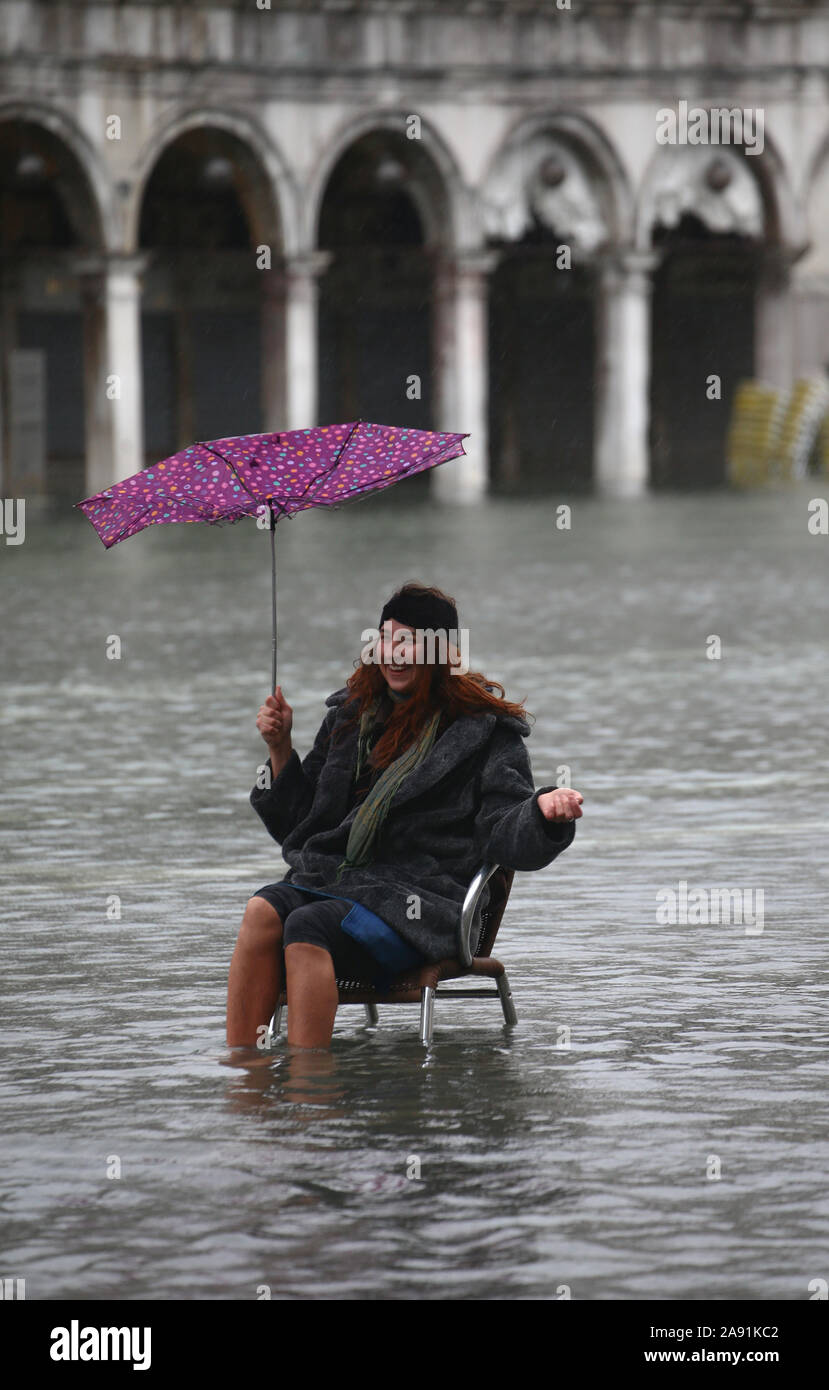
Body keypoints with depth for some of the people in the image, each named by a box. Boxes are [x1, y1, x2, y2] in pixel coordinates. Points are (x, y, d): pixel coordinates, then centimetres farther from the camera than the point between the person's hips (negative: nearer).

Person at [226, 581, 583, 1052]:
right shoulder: (350, 716, 21)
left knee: (308, 926, -33)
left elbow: (506, 834, -4)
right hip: (333, 879, 5)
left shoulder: (482, 728, 5)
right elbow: (300, 825, 26)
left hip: (424, 898, -5)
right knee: (264, 911, -28)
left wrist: (544, 810, -26)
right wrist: (281, 749, 13)